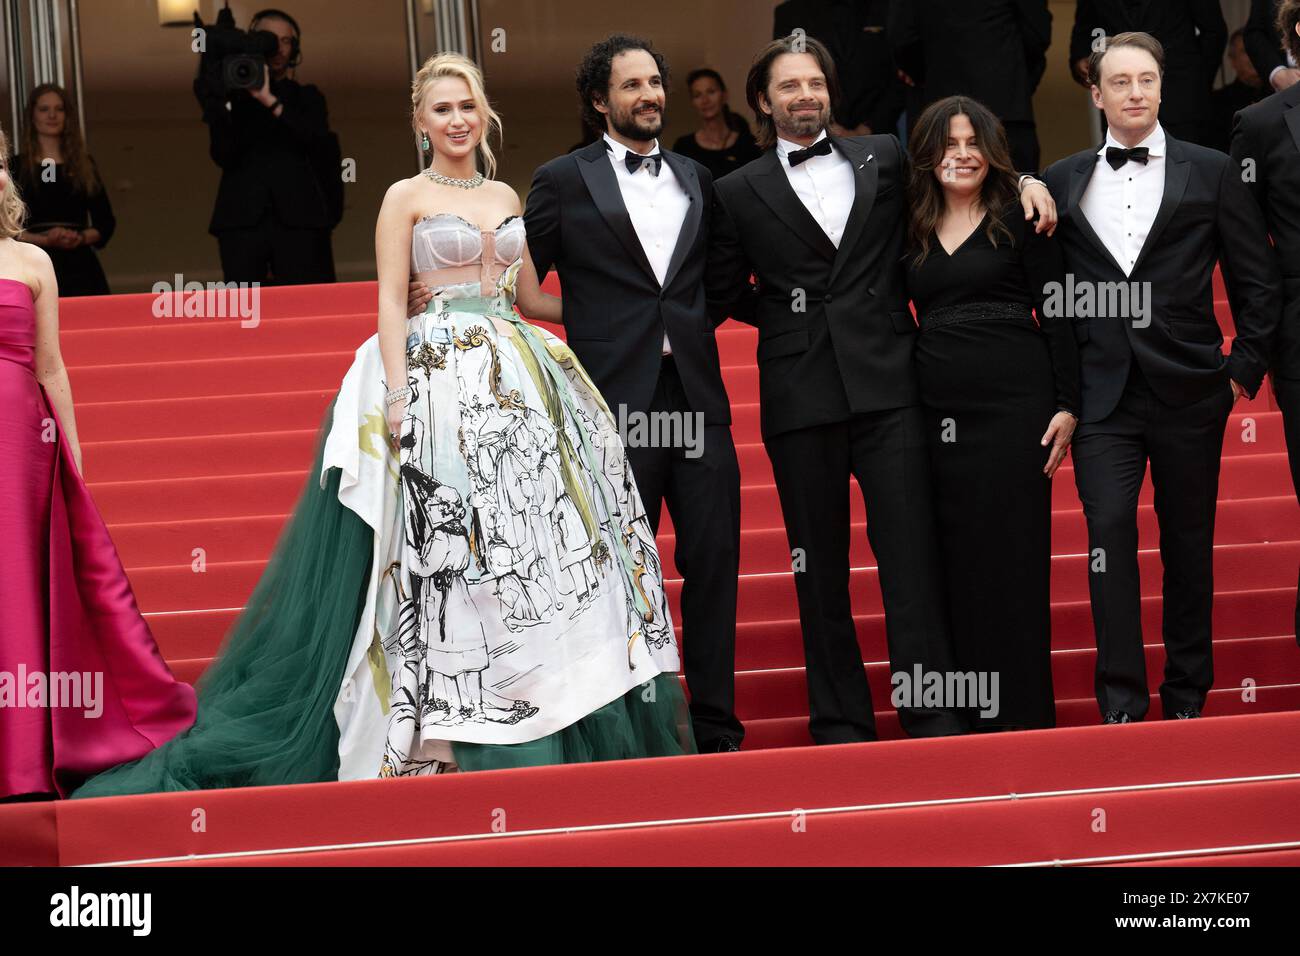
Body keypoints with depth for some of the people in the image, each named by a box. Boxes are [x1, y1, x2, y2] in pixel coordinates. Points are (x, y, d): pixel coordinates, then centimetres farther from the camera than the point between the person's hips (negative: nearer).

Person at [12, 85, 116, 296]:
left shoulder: (85, 165, 17)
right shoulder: (16, 167, 9)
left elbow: (105, 222, 15)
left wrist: (81, 237, -5)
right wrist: (44, 239, -13)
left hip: (81, 265, 2)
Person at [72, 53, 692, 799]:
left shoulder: (506, 198, 16)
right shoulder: (406, 197, 1)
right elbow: (391, 303, -5)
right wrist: (398, 395, -15)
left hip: (518, 377, 5)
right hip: (438, 376, -5)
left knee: (527, 540, 3)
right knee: (448, 546, -7)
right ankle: (452, 745, -1)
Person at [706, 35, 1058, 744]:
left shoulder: (884, 157, 12)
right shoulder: (739, 193, 8)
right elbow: (726, 295, 14)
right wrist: (792, 316, 8)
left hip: (887, 385, 1)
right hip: (800, 398, 0)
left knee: (912, 550, -5)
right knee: (820, 567, 5)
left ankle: (933, 717, -3)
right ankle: (840, 723, 12)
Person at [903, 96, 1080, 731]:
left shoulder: (1019, 219, 2)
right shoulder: (911, 231, 12)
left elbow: (1056, 316, -1)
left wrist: (1066, 407, -8)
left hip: (1015, 404, -3)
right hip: (938, 411, 4)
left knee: (1012, 556, -3)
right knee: (957, 558, 4)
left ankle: (1023, 712, 3)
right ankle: (970, 714, 11)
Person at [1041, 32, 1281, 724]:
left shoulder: (1212, 173, 4)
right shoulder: (1062, 183, 8)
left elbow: (1257, 284, 6)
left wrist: (1244, 371, 2)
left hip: (1188, 393, 0)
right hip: (1103, 397, 0)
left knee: (1189, 547, 6)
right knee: (1109, 533, -11)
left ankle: (1187, 696, 17)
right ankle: (1120, 701, -8)